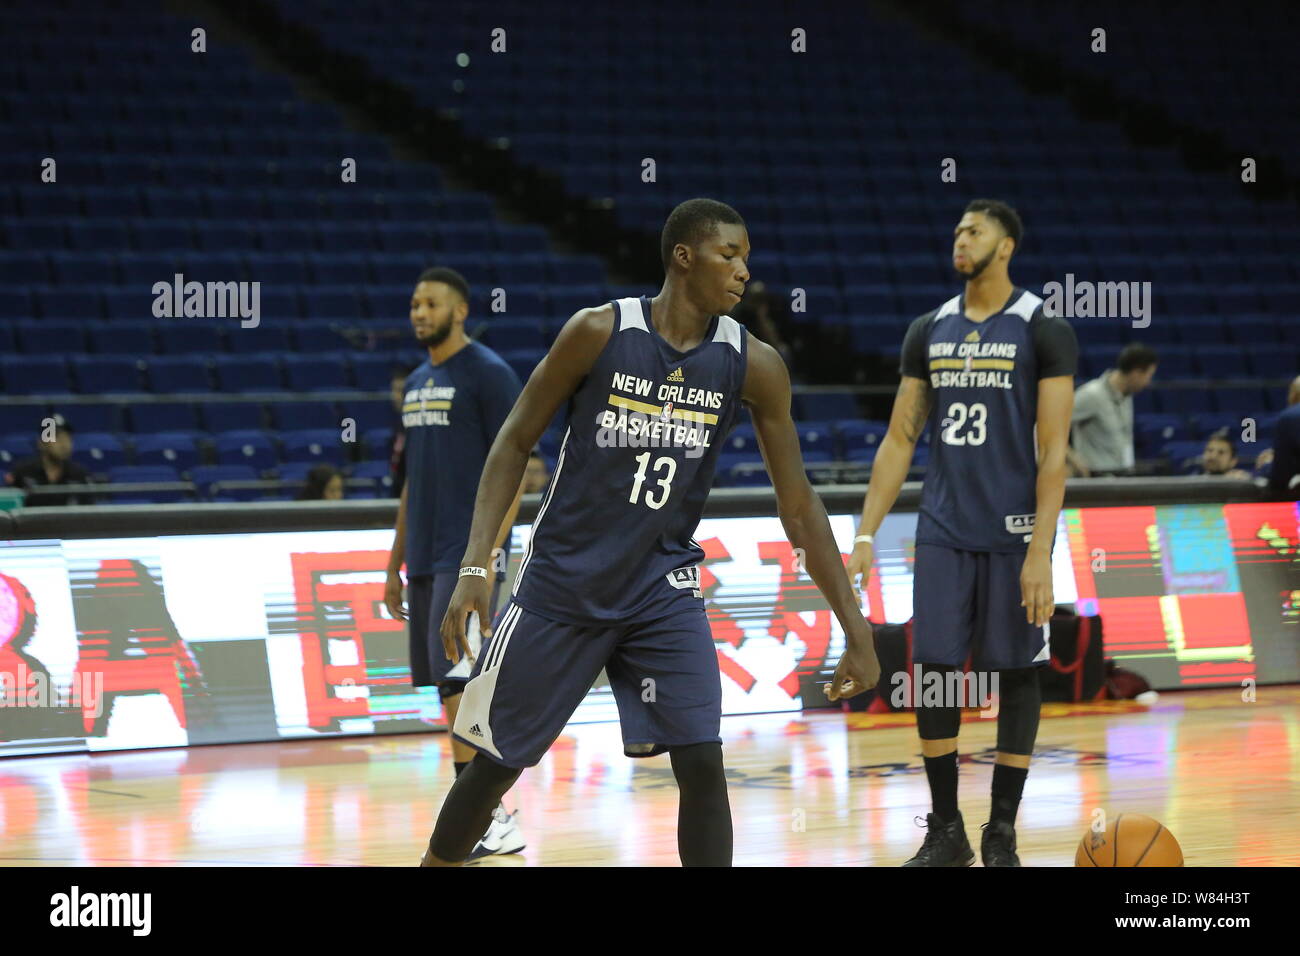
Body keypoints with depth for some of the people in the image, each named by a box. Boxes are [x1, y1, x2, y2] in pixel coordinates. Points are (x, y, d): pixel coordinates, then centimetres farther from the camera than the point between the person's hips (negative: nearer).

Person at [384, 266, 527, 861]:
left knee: (458, 683, -12)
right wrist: (395, 565, 20)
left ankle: (479, 819, -9)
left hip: (469, 556, -8)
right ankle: (493, 821, 13)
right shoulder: (416, 384, 17)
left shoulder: (489, 374, -7)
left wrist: (489, 551, -21)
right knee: (453, 689, 8)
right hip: (426, 560, 8)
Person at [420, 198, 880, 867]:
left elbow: (797, 504, -2)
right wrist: (475, 567, -14)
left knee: (703, 766, -13)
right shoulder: (599, 332, -13)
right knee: (495, 764, 7)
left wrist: (857, 632, -4)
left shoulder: (753, 365, -7)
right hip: (561, 582, -1)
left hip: (662, 589, 2)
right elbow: (515, 443, -5)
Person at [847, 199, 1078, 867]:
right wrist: (865, 537, 3)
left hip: (1014, 535, -4)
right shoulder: (928, 333, 9)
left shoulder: (1044, 332, -6)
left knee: (1015, 673, 2)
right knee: (934, 671, 1)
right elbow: (899, 439, 10)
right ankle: (946, 832, 12)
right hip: (943, 534, 4)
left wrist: (1040, 553, -18)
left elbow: (1053, 451, -11)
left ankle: (1001, 835, 11)